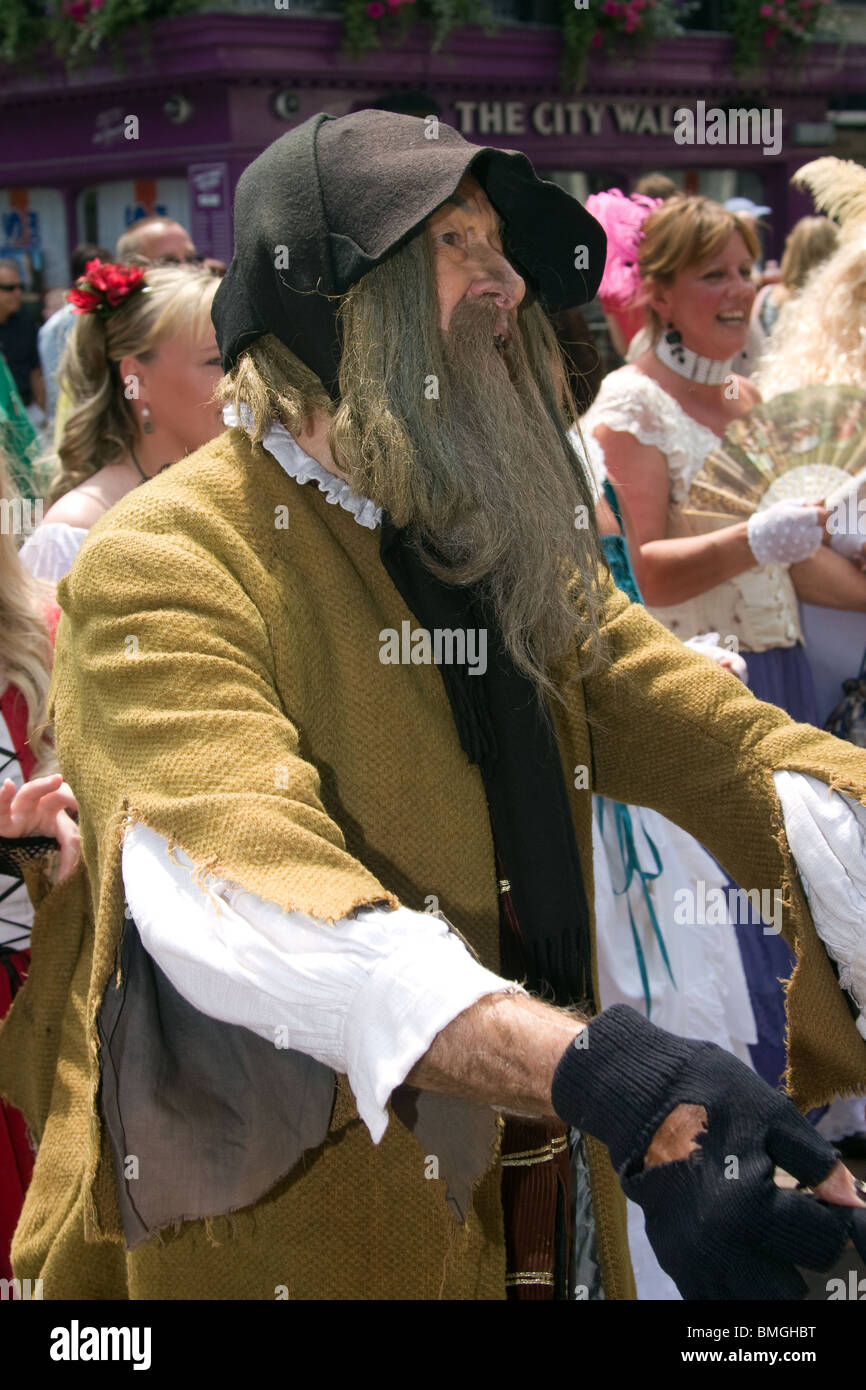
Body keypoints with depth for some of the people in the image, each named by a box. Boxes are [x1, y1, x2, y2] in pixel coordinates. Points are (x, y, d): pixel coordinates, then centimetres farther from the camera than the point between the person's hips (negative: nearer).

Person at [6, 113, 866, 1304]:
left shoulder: (507, 557, 9)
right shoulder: (163, 570, -17)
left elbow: (723, 738, 0)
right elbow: (245, 881, -34)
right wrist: (604, 1073, -47)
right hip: (278, 1244, -6)